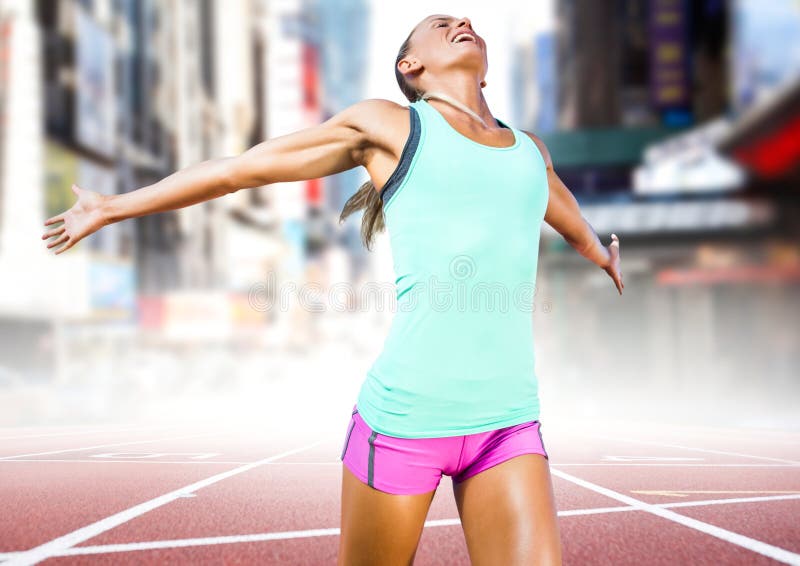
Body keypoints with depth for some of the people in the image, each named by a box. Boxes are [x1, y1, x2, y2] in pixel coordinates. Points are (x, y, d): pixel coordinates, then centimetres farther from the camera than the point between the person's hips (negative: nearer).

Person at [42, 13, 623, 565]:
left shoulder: (531, 150, 18)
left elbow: (574, 222, 42)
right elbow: (237, 168, 11)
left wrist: (604, 256, 63)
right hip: (404, 416, -3)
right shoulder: (386, 125, 5)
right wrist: (113, 206, 21)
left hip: (508, 423, 4)